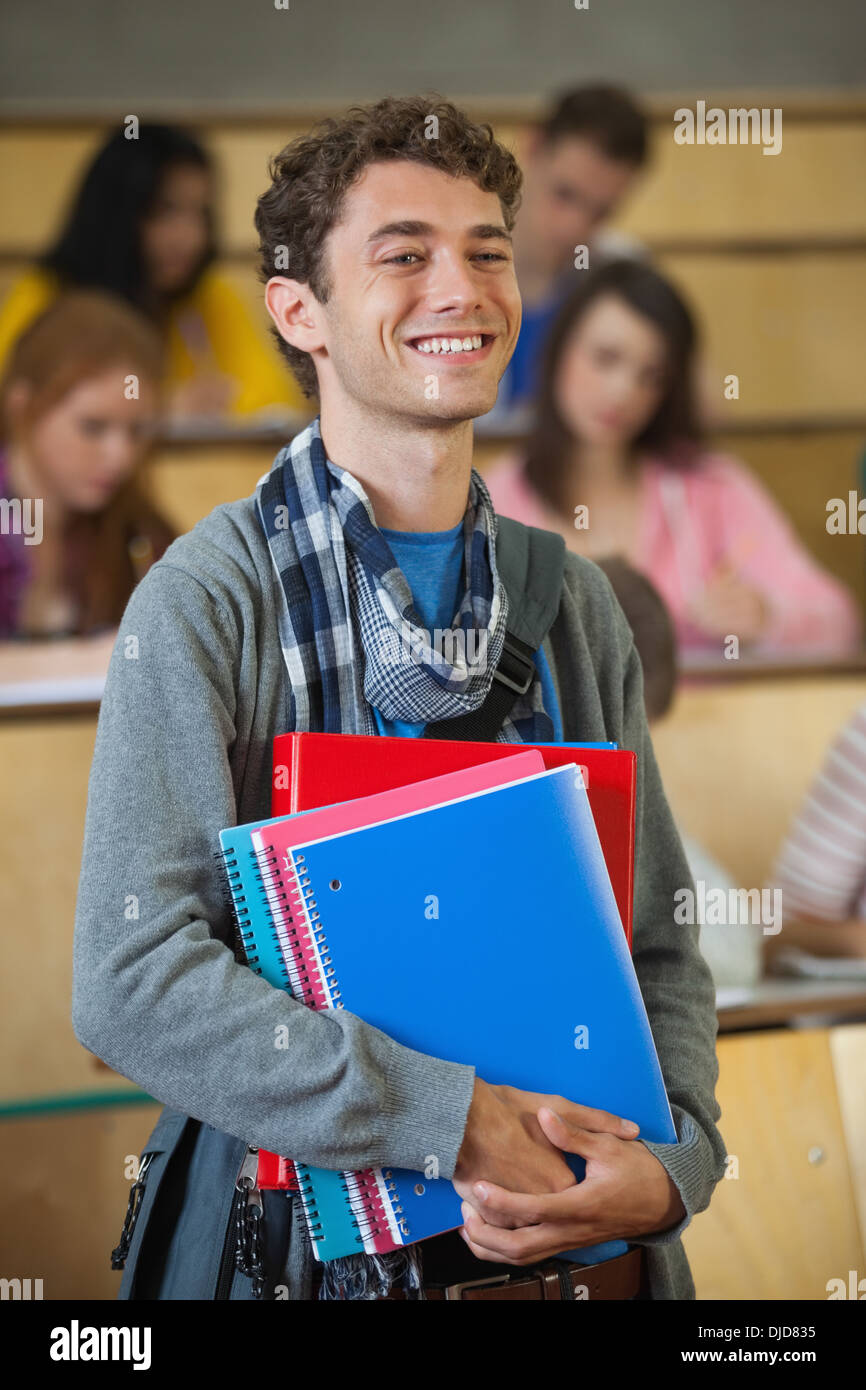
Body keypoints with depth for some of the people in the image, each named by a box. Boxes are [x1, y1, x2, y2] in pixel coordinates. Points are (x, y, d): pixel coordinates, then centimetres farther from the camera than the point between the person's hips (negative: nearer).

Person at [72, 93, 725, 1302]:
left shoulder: (573, 601, 6)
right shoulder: (209, 599, -10)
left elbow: (661, 942, 7)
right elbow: (131, 982, -19)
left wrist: (674, 1160, -12)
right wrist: (449, 1116, -24)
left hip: (577, 1246, 4)